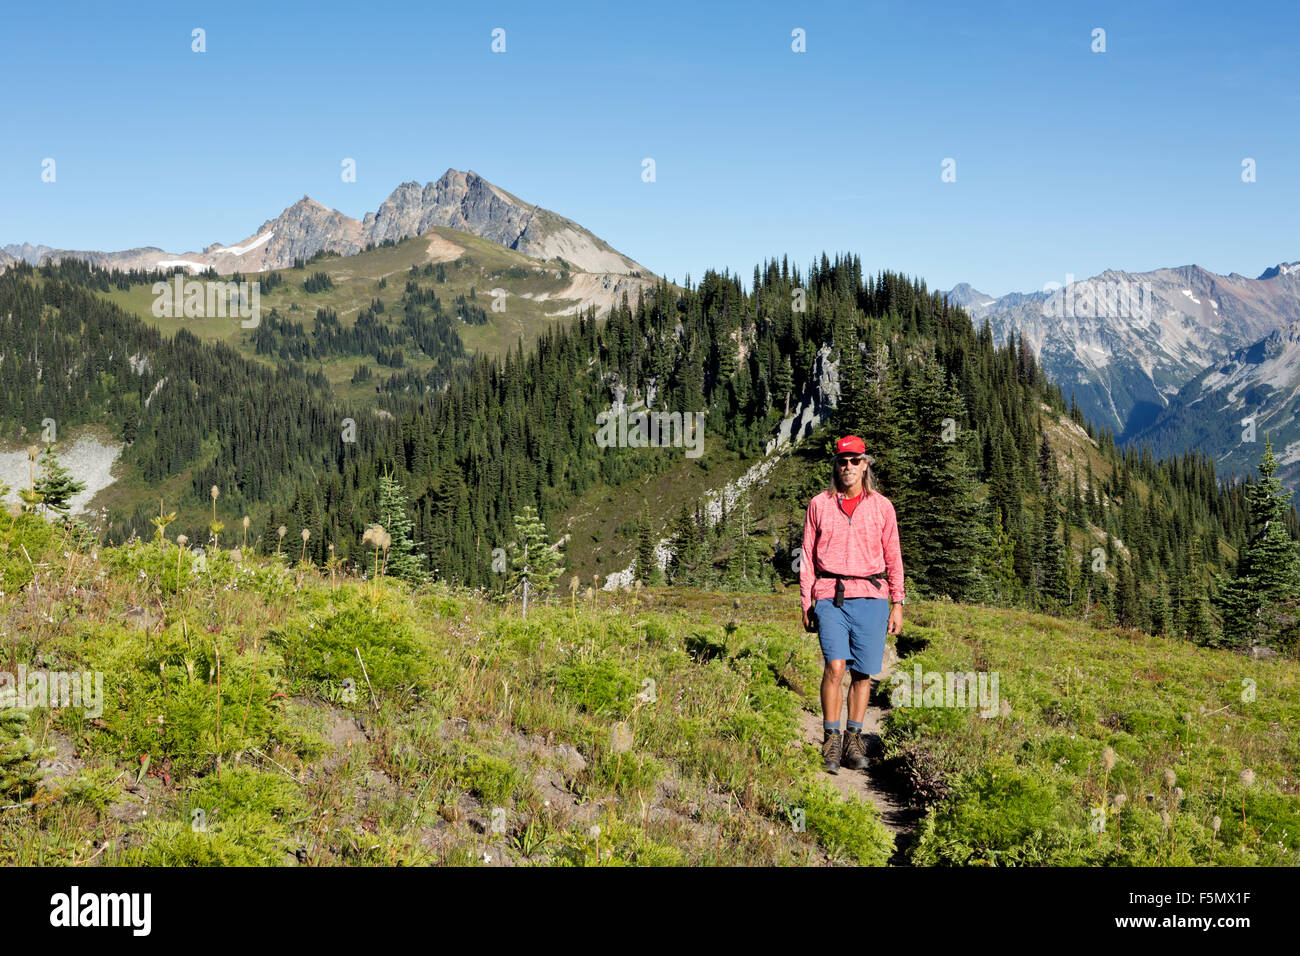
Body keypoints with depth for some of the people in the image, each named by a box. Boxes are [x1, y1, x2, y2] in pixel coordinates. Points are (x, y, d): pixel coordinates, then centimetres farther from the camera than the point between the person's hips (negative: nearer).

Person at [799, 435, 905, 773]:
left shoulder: (881, 506, 8)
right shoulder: (819, 504, 8)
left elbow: (893, 557, 13)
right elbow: (808, 556, 12)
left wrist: (898, 604, 9)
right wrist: (806, 604, 7)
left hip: (870, 596, 1)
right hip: (830, 596, -1)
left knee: (863, 672, 2)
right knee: (835, 666, -15)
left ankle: (854, 739, 15)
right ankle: (831, 739, -6)